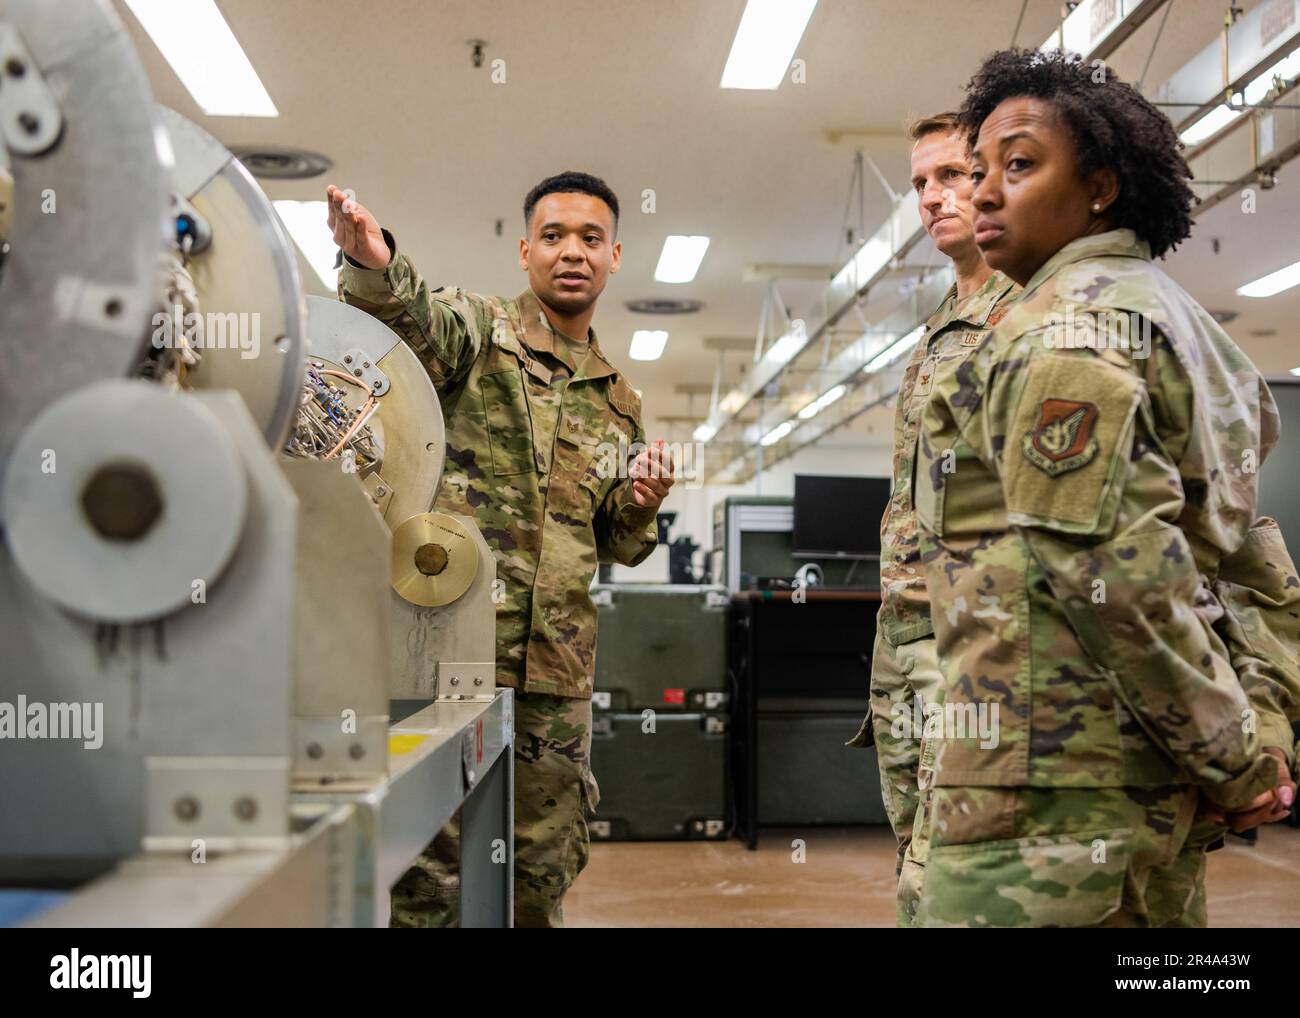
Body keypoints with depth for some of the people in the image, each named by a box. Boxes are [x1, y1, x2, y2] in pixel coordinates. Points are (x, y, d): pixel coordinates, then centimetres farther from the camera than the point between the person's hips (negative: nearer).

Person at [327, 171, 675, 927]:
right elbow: (410, 320, -23)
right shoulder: (476, 330, 2)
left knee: (542, 876, 13)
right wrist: (374, 264, -45)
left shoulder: (619, 404, 19)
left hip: (556, 672, 6)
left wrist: (641, 505, 2)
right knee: (426, 869, -4)